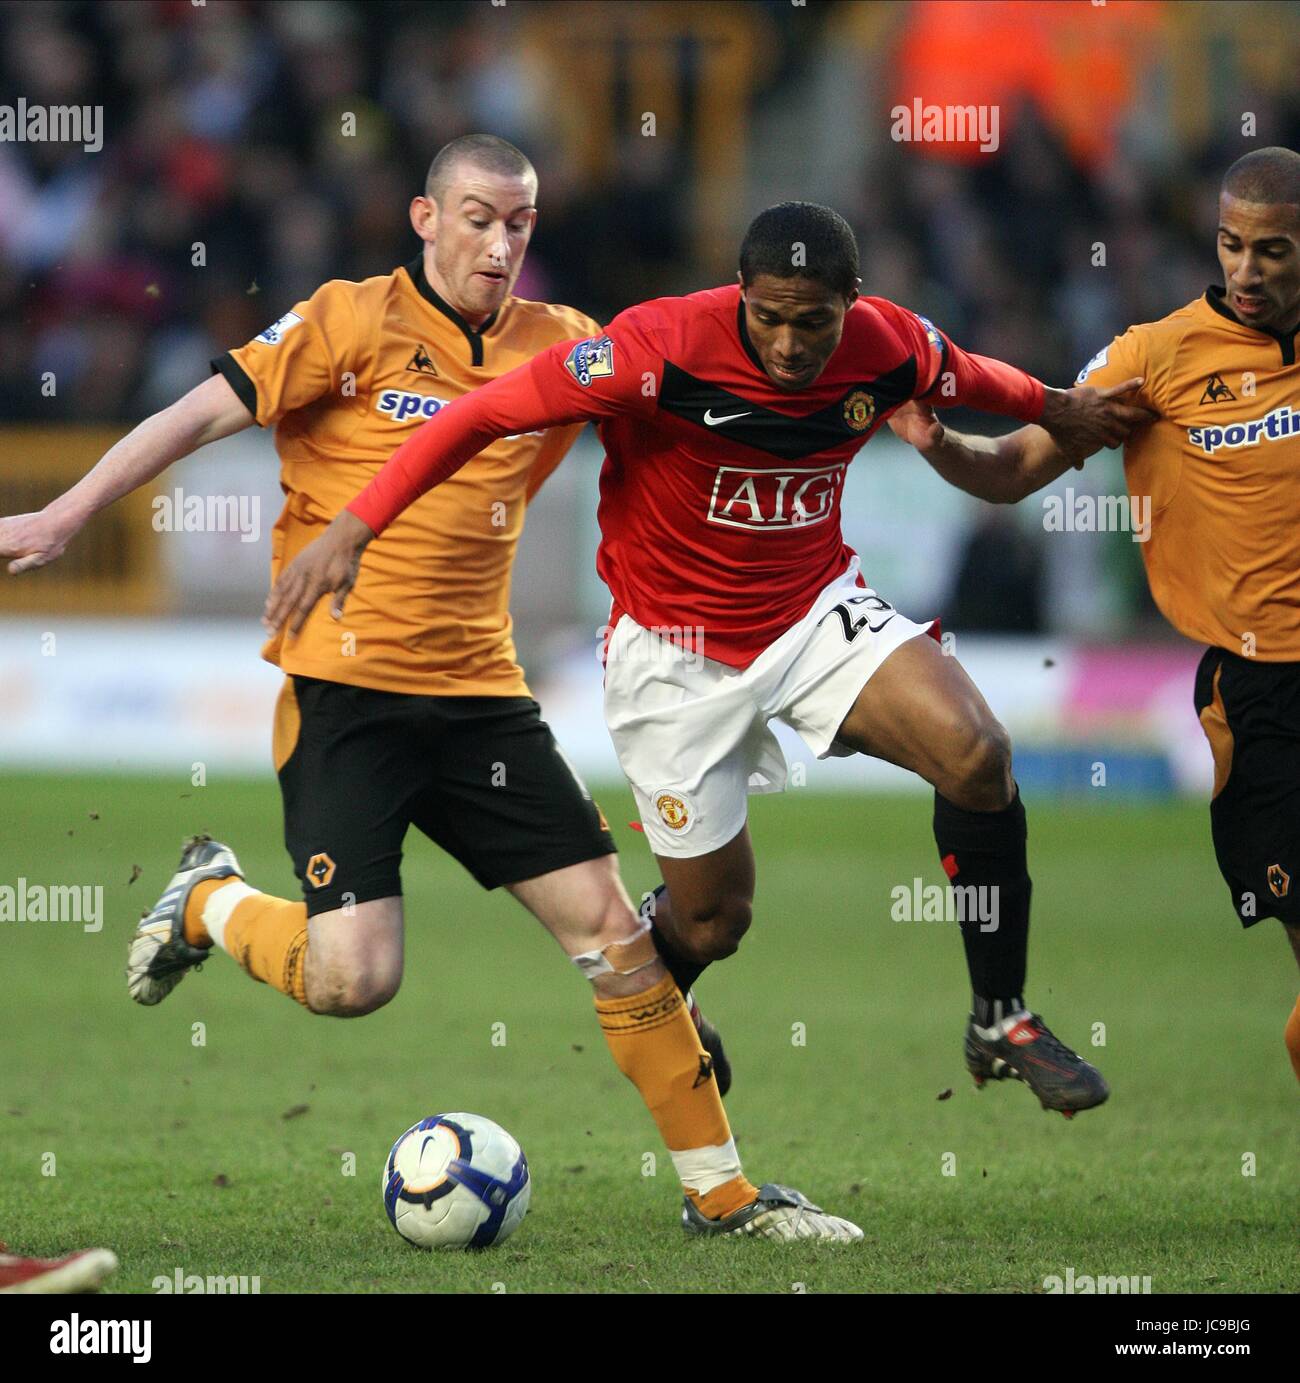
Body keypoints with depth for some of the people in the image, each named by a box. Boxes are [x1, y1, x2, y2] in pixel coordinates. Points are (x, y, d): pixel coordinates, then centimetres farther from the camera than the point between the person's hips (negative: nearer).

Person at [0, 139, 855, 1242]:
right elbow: (204, 413, -5)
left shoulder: (556, 344, 9)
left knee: (611, 925, -1)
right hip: (344, 691, -5)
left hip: (478, 692, 5)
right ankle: (210, 902, 17)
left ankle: (719, 1190, 8)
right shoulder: (358, 322, -5)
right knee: (351, 978, -15)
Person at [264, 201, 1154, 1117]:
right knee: (713, 920, 3)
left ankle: (1002, 1023, -6)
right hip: (677, 651, -3)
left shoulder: (893, 347, -13)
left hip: (817, 611, 3)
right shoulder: (663, 348, -27)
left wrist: (1057, 410, 29)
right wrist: (352, 531, -28)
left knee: (978, 757, -23)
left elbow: (969, 379, 13)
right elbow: (484, 415, -23)